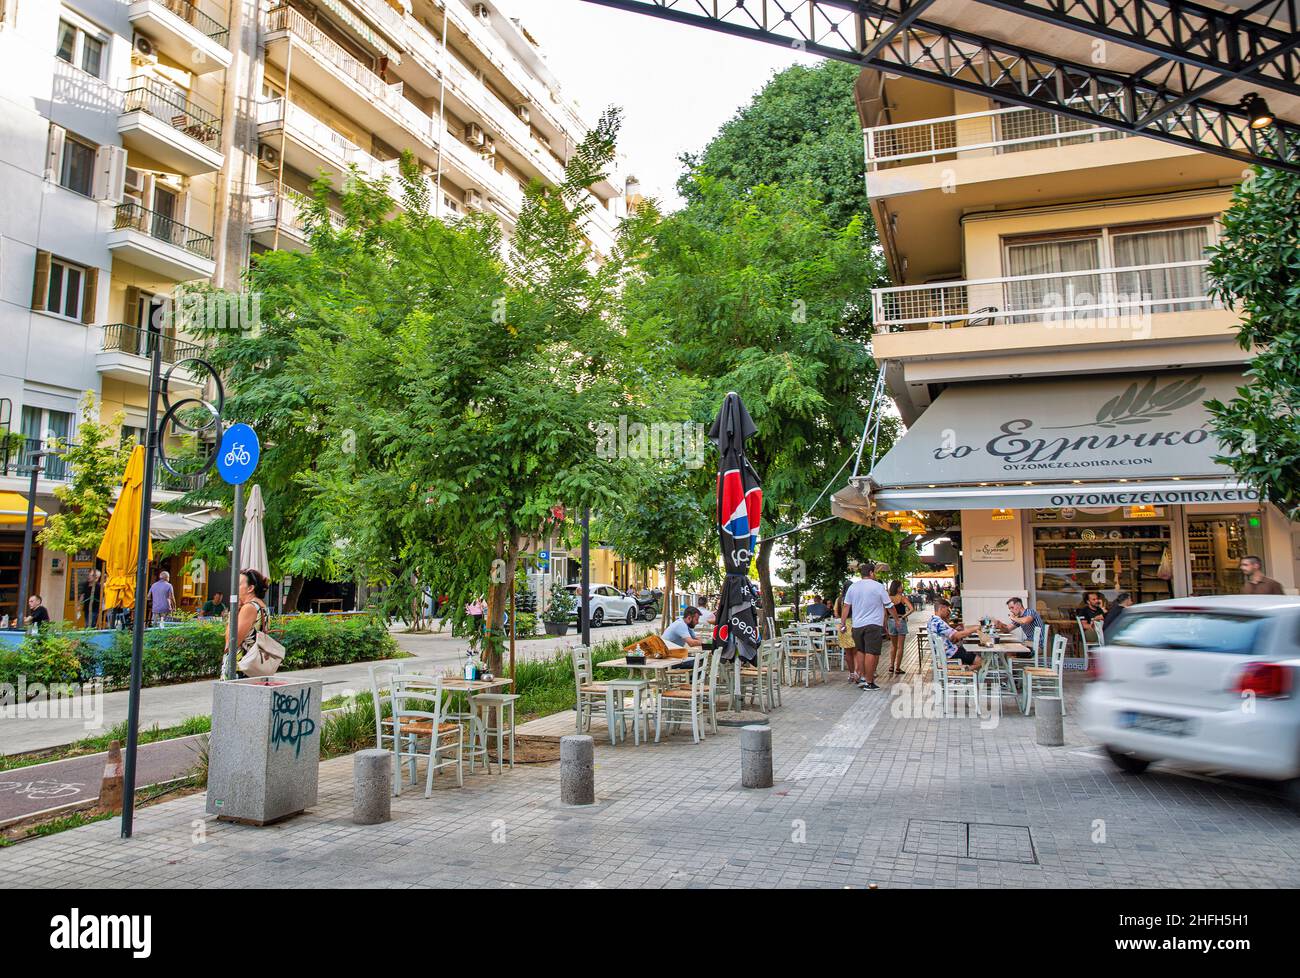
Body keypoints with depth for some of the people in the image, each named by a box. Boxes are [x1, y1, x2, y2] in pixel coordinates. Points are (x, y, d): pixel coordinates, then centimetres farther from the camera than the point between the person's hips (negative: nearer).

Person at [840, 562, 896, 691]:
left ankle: (860, 676, 19)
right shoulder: (878, 586, -4)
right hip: (873, 625, -5)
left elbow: (846, 606, 7)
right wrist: (897, 618, 13)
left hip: (857, 625, 5)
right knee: (871, 653, -4)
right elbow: (889, 606, 0)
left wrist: (843, 622, 13)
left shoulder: (852, 587, 6)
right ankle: (869, 682, -4)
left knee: (860, 651, 19)